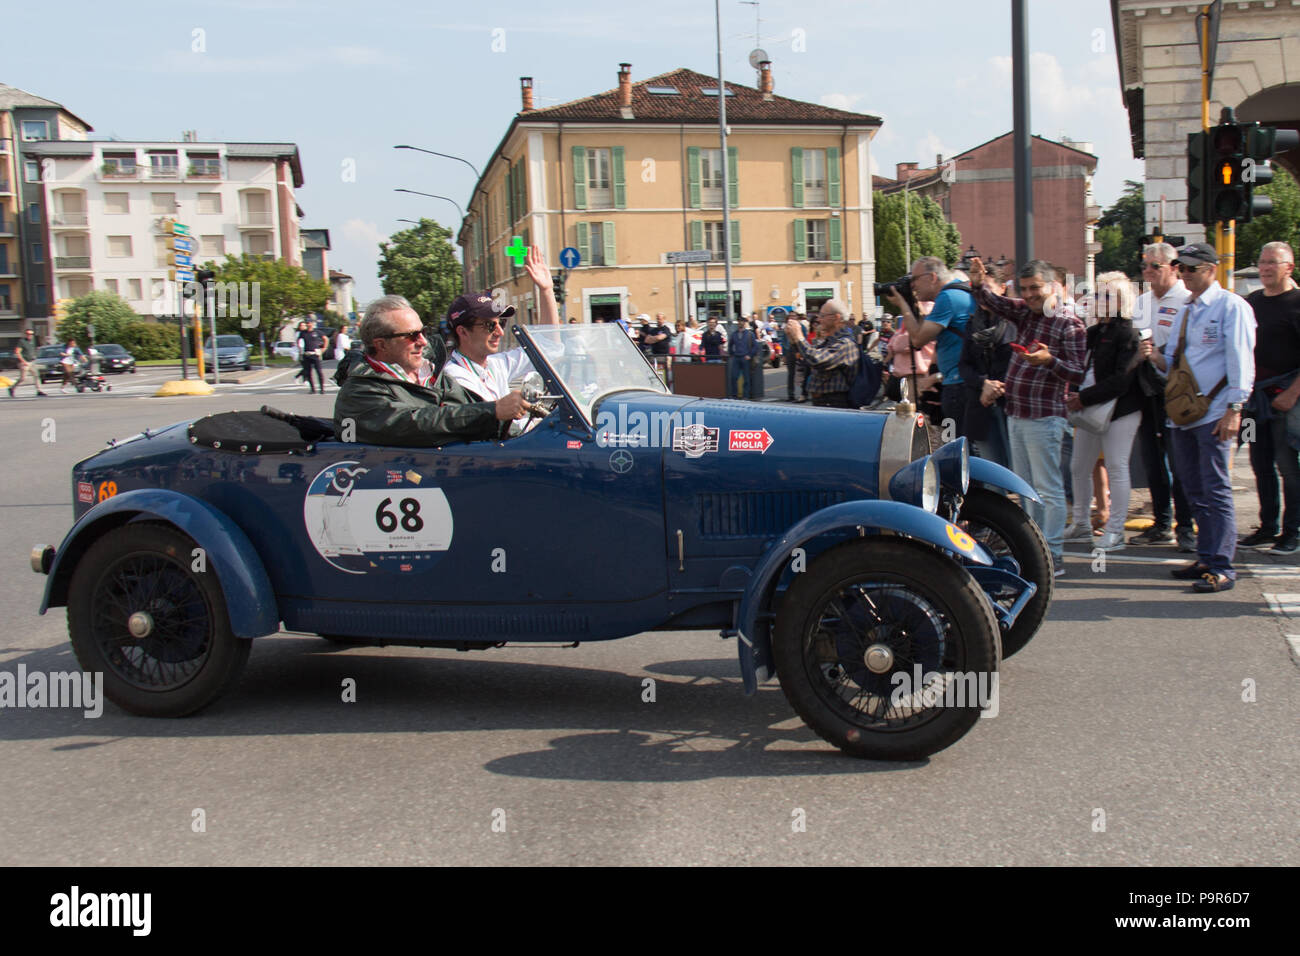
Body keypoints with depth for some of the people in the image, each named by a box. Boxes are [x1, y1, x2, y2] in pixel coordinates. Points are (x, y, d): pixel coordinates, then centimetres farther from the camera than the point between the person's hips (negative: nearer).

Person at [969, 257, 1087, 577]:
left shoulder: (1069, 324, -7)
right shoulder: (1023, 312, 12)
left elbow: (1078, 374, -9)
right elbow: (992, 303, 4)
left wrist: (1050, 361, -26)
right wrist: (978, 284, -17)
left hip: (1044, 418, -7)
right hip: (1015, 415, 7)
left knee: (1048, 488, -4)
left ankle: (1053, 556, 0)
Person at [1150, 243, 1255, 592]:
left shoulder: (1231, 306, -5)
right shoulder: (1185, 311, 17)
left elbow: (1240, 361, -11)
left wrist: (1234, 410, -18)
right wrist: (1155, 358, -3)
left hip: (1214, 415, -8)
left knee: (1215, 491, -7)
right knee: (1194, 491, 12)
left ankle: (1221, 567, -4)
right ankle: (1206, 559, 22)